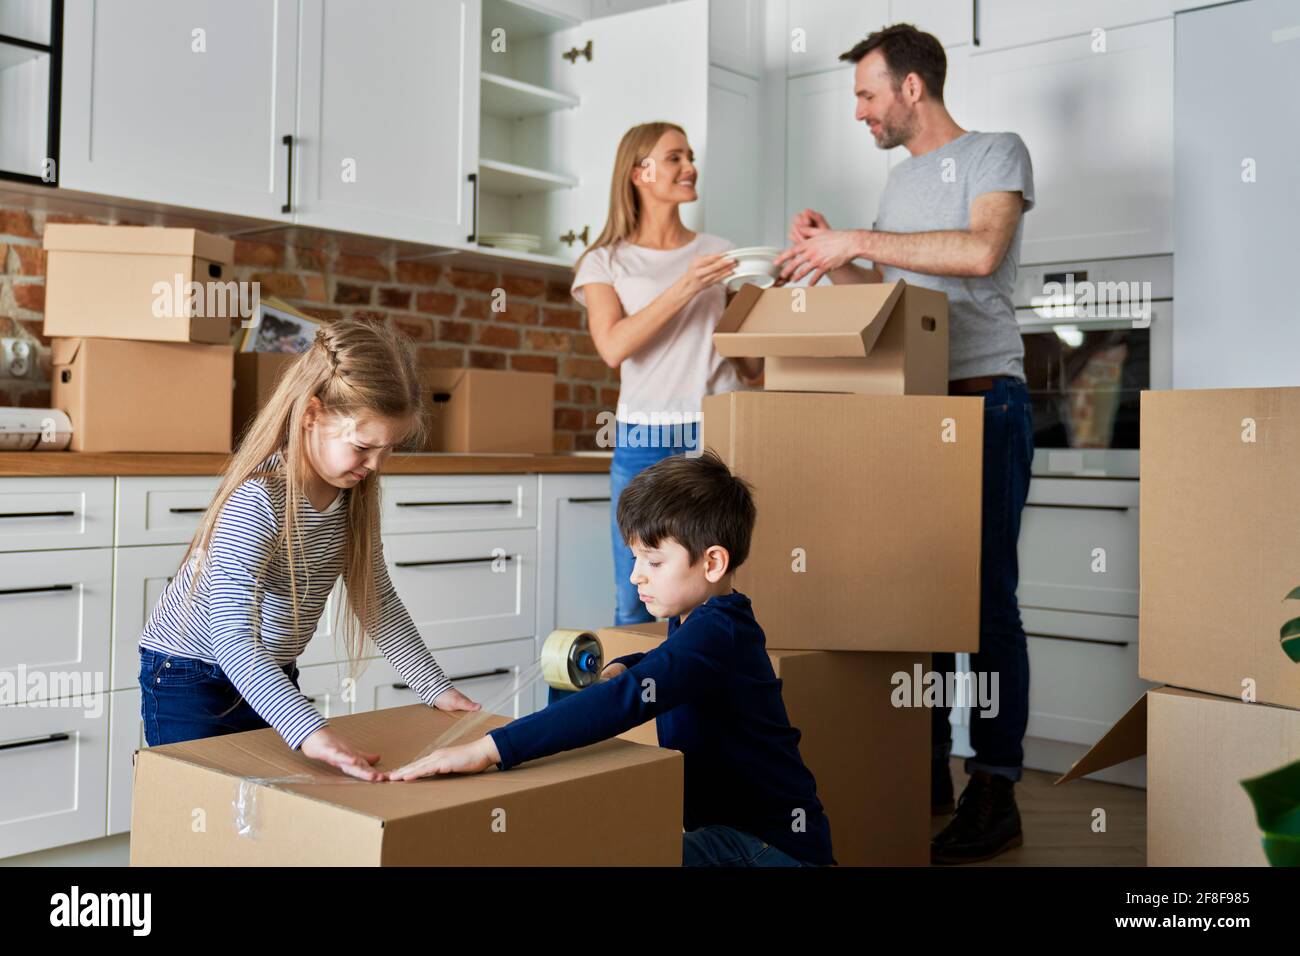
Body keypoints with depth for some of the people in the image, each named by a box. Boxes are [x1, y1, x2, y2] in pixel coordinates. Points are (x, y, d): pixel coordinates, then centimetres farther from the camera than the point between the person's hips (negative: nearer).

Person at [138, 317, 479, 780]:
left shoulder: (355, 492, -7)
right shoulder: (257, 499, -31)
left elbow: (378, 600, 4)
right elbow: (231, 638, -39)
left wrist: (437, 688, -2)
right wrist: (311, 731, -49)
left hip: (272, 678, 7)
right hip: (189, 678, -6)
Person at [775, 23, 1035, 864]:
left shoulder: (997, 153, 1)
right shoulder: (901, 179, 22)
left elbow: (981, 251, -18)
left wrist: (857, 240, -16)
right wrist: (828, 256, 8)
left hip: (985, 399, -7)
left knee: (986, 594, -8)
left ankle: (996, 795, -3)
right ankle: (926, 772, 16)